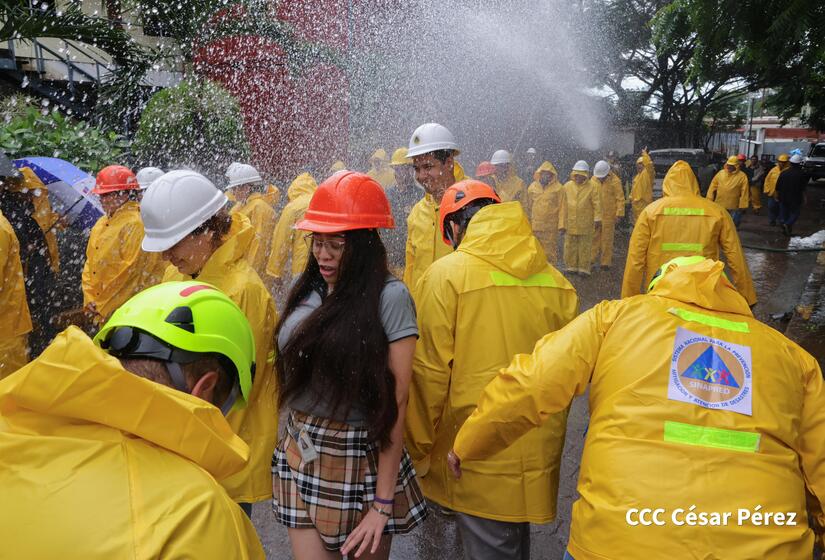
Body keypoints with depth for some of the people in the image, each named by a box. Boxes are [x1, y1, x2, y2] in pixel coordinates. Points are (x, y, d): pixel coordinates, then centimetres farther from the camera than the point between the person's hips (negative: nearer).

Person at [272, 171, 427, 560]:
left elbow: (396, 401, -14)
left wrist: (383, 502, -13)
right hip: (300, 458, 4)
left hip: (363, 459, -4)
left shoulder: (390, 297, -15)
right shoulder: (305, 289, 1)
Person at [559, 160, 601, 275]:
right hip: (570, 223, 2)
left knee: (585, 246, 7)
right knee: (570, 246, 9)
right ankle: (571, 266, 22)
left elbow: (597, 203, -5)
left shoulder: (591, 187, -4)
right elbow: (563, 206, 3)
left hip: (586, 224, -2)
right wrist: (562, 224, 1)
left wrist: (597, 218, -18)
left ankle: (584, 268, 16)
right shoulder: (567, 186, 1)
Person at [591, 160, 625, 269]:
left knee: (607, 239, 4)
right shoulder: (593, 180, 3)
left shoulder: (615, 181, -9)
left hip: (609, 215, -4)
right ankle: (593, 258, 21)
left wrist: (619, 213, -13)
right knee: (594, 237, 10)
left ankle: (606, 262, 13)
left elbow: (620, 198, -9)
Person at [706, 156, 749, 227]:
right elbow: (712, 187, 3)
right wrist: (709, 201, -1)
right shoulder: (720, 173, 1)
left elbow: (744, 193, -8)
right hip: (719, 206, 3)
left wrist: (743, 206, -11)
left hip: (733, 208, -2)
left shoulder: (742, 176, -7)